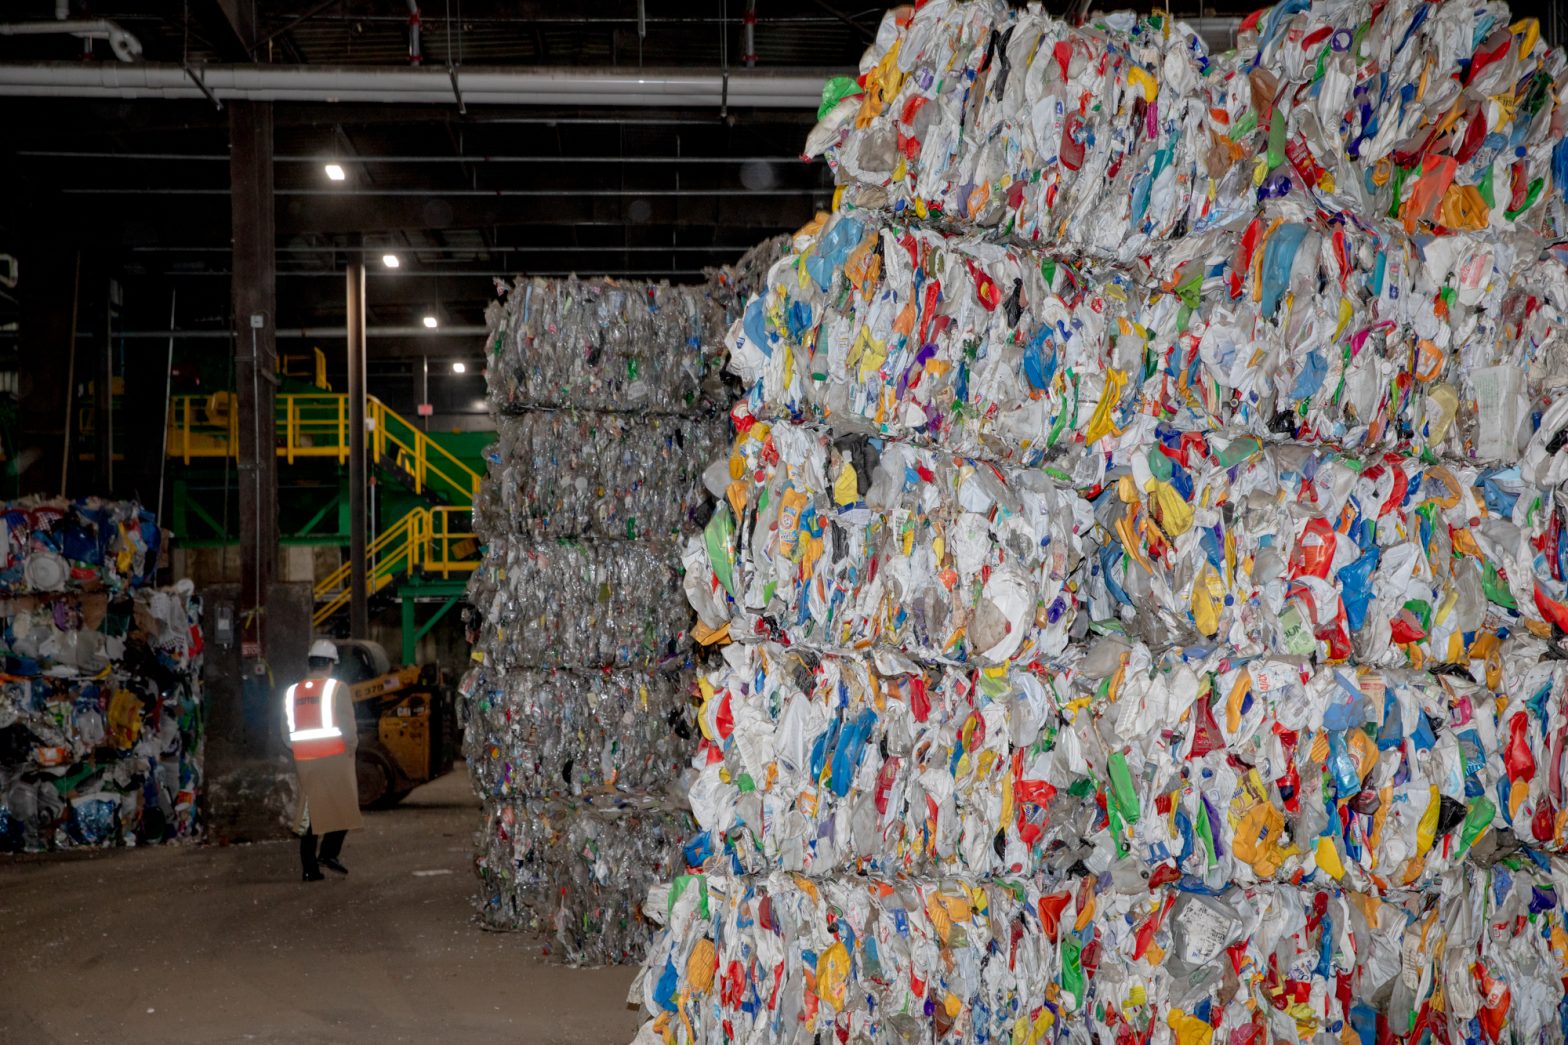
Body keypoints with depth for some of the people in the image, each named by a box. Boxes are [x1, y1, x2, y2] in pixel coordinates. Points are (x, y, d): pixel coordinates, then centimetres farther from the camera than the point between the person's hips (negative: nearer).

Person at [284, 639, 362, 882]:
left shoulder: (292, 692, 8)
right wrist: (351, 747, 4)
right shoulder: (337, 688, -7)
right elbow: (348, 727, -12)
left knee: (310, 811, 11)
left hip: (304, 761, 5)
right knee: (342, 806, 9)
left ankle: (310, 868, 10)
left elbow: (286, 733, 9)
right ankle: (329, 852, -6)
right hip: (334, 758, -5)